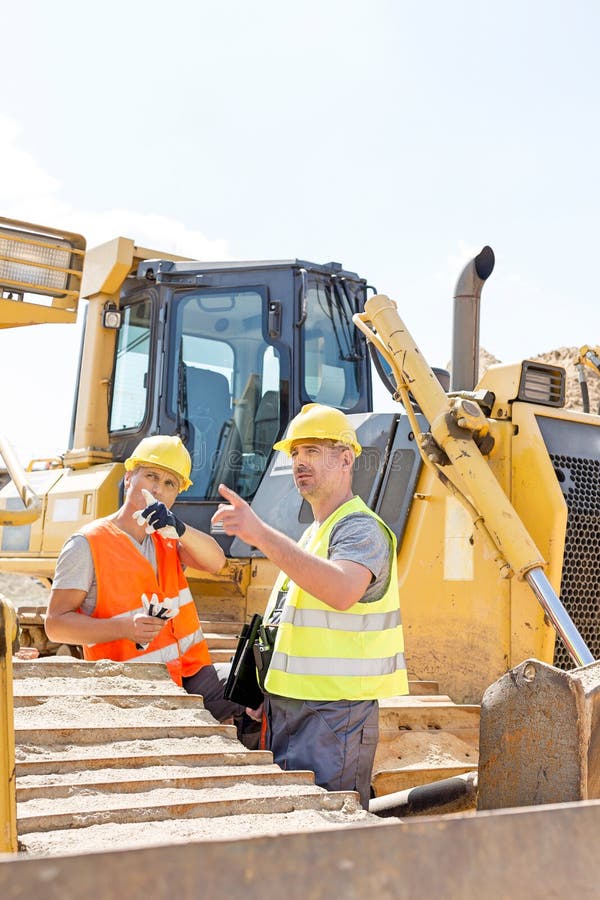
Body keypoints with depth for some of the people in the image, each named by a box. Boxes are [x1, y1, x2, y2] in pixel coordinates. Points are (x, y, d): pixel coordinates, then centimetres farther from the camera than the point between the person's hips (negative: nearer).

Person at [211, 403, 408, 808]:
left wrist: (261, 534, -39)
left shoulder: (361, 528, -11)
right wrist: (270, 694, 20)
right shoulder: (311, 535, 20)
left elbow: (342, 591, -35)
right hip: (290, 709, 10)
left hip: (334, 714, -9)